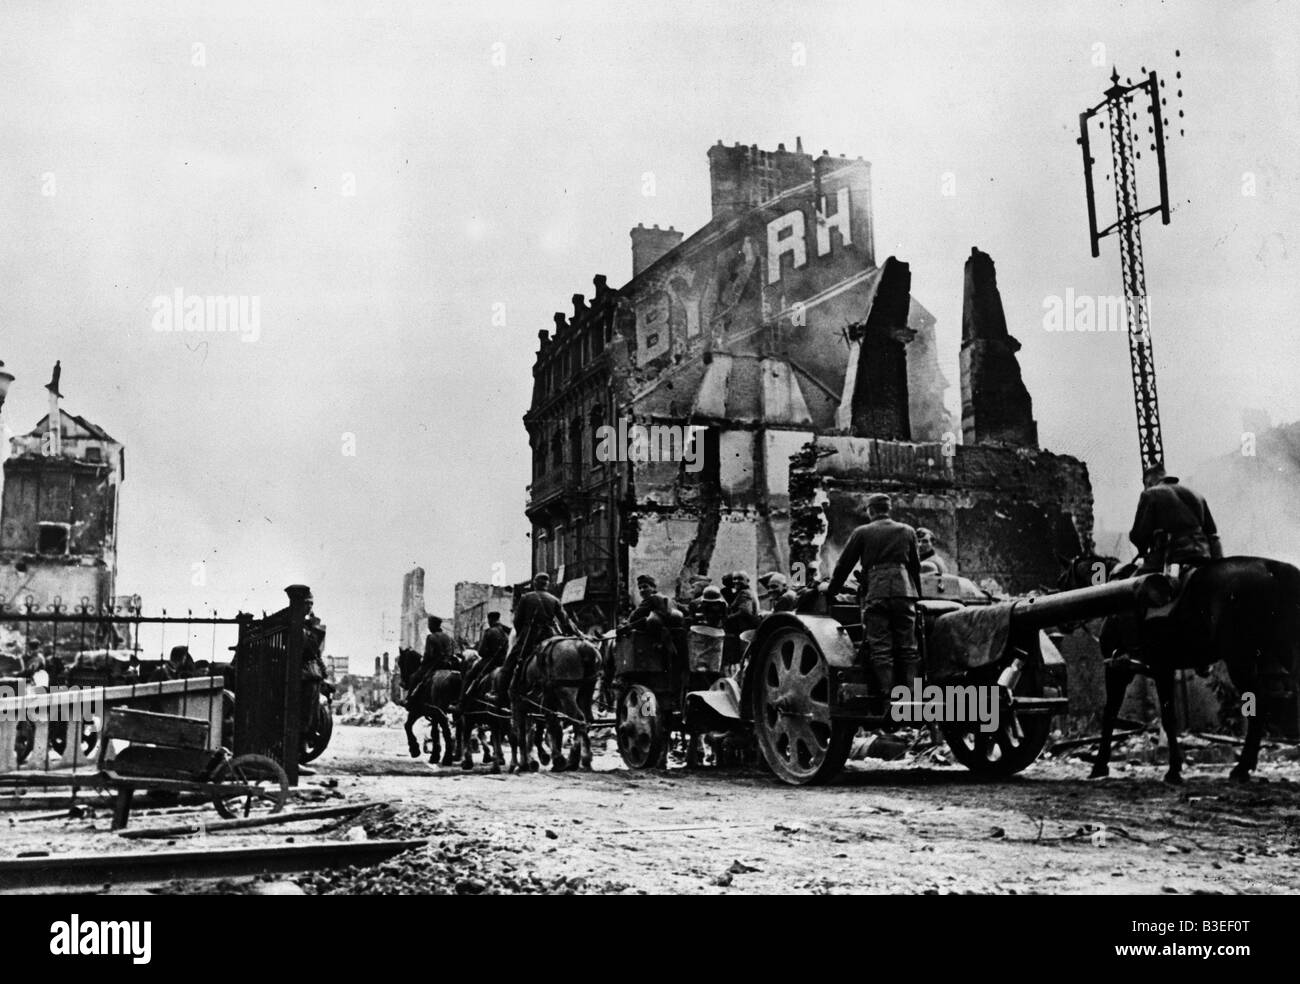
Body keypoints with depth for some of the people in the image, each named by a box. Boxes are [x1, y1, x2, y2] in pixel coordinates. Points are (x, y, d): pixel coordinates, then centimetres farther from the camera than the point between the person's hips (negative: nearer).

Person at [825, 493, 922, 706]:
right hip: (904, 592, 2)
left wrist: (831, 592, 20)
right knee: (907, 648, 5)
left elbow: (844, 565, 10)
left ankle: (888, 699, -9)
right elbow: (916, 567, 20)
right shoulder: (907, 531, 15)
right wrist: (917, 594, 29)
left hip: (875, 594, -2)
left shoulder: (862, 532, 7)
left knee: (880, 650, -3)